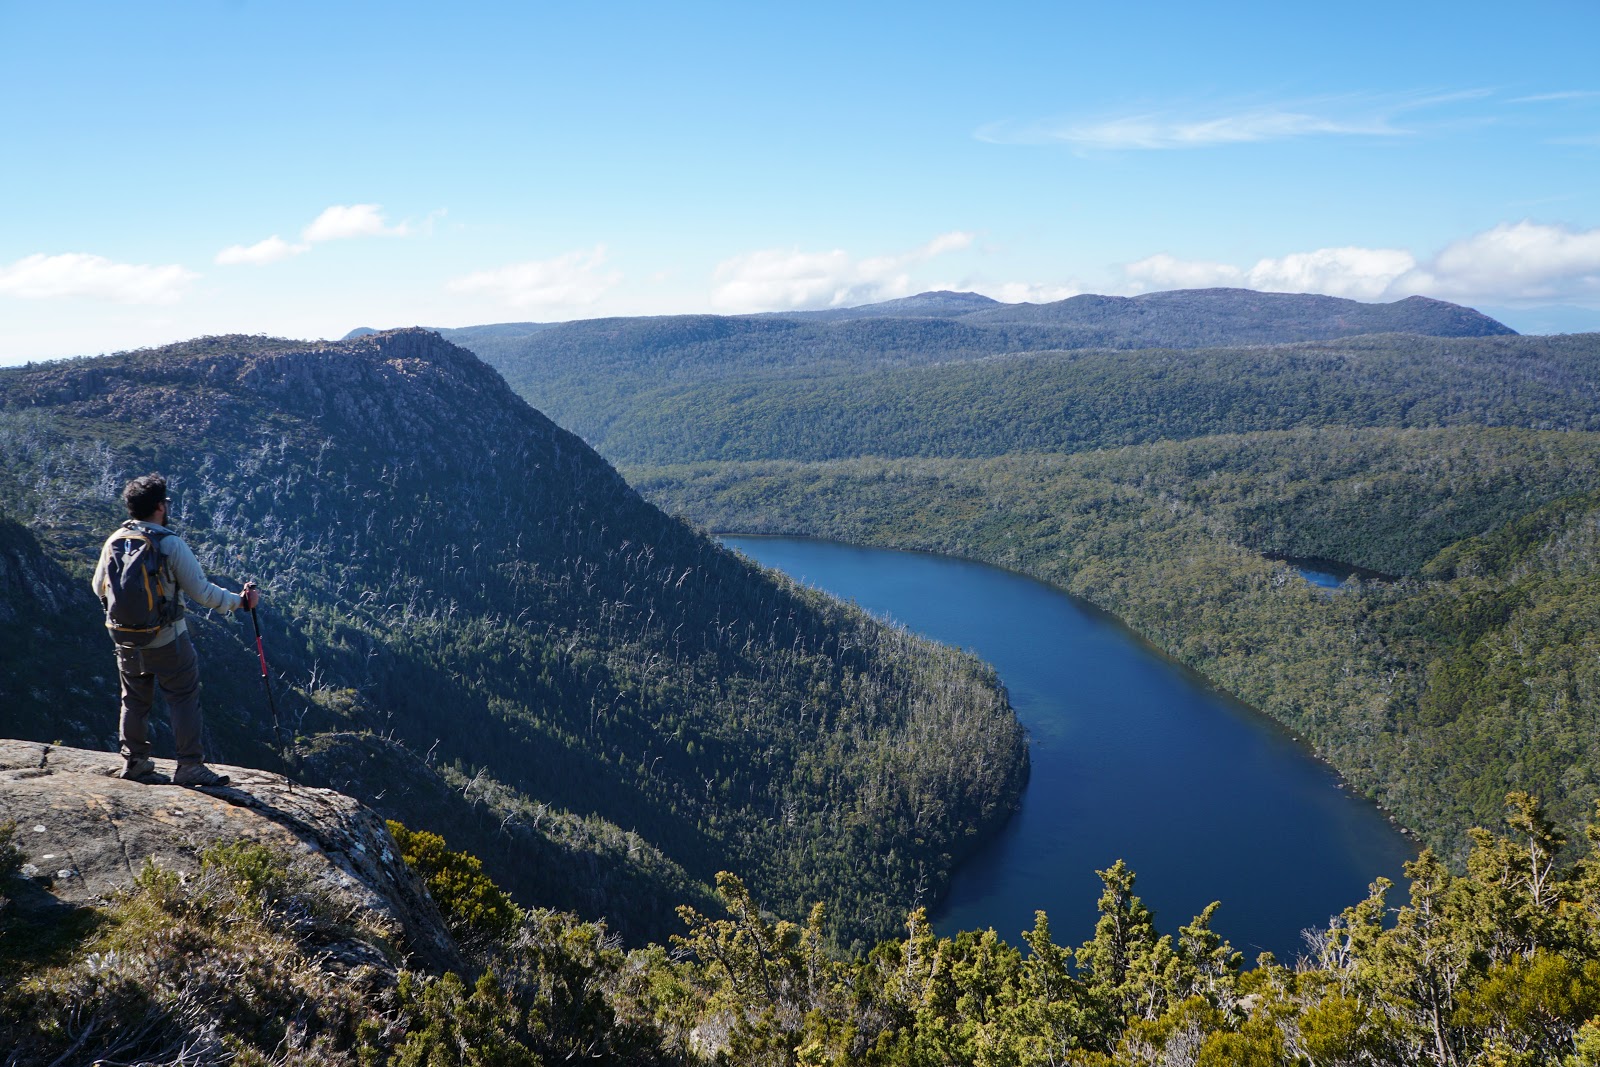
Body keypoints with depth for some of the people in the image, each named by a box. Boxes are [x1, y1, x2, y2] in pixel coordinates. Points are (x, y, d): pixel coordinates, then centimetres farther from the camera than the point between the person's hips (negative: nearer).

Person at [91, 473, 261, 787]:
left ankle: (134, 762, 27)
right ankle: (189, 766, 5)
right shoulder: (171, 543, -17)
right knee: (184, 699, 4)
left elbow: (99, 588, 9)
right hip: (168, 640, -5)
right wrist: (239, 601, -2)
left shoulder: (114, 541, -2)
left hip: (125, 640, 5)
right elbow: (201, 591, -16)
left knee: (134, 701, 18)